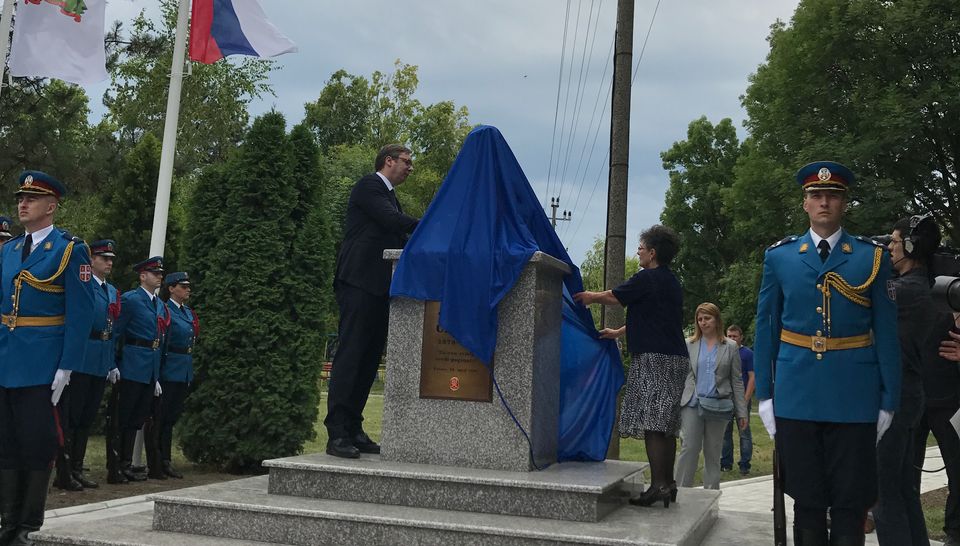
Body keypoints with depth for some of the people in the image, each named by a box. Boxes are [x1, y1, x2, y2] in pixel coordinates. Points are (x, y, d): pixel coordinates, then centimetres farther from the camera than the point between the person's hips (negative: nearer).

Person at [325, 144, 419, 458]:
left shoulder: (389, 197, 25)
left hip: (379, 288, 9)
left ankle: (353, 431, 12)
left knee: (369, 359, 7)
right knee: (350, 355, -11)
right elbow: (393, 221, -16)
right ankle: (337, 434, -10)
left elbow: (401, 241, 20)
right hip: (359, 283, -9)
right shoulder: (369, 186, -2)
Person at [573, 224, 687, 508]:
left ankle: (658, 485, -13)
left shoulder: (647, 279, -9)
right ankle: (668, 483, 15)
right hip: (676, 357, 9)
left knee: (651, 422, -10)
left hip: (654, 358, -9)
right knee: (666, 425, 11)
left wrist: (589, 297, 20)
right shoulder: (671, 282, 19)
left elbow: (613, 296, 0)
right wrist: (618, 332, 32)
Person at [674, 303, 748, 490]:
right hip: (692, 404, 0)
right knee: (688, 449, -7)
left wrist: (741, 412, 2)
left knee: (713, 453, 8)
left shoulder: (730, 346, 6)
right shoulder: (689, 345, 8)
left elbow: (737, 381, 6)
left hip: (718, 405, 0)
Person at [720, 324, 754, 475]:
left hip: (741, 399, -5)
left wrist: (746, 400, -14)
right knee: (725, 432, 9)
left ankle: (745, 465, 5)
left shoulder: (747, 353, -2)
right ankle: (726, 463, 17)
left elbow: (752, 378, -6)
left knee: (744, 433, 0)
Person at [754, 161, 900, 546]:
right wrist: (764, 395, 2)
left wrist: (888, 401, -1)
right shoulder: (779, 257, 6)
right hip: (796, 395, 1)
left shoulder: (872, 257, 4)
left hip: (854, 396, -1)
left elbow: (886, 333, 3)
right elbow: (765, 328, 6)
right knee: (806, 500, 9)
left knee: (851, 503, 4)